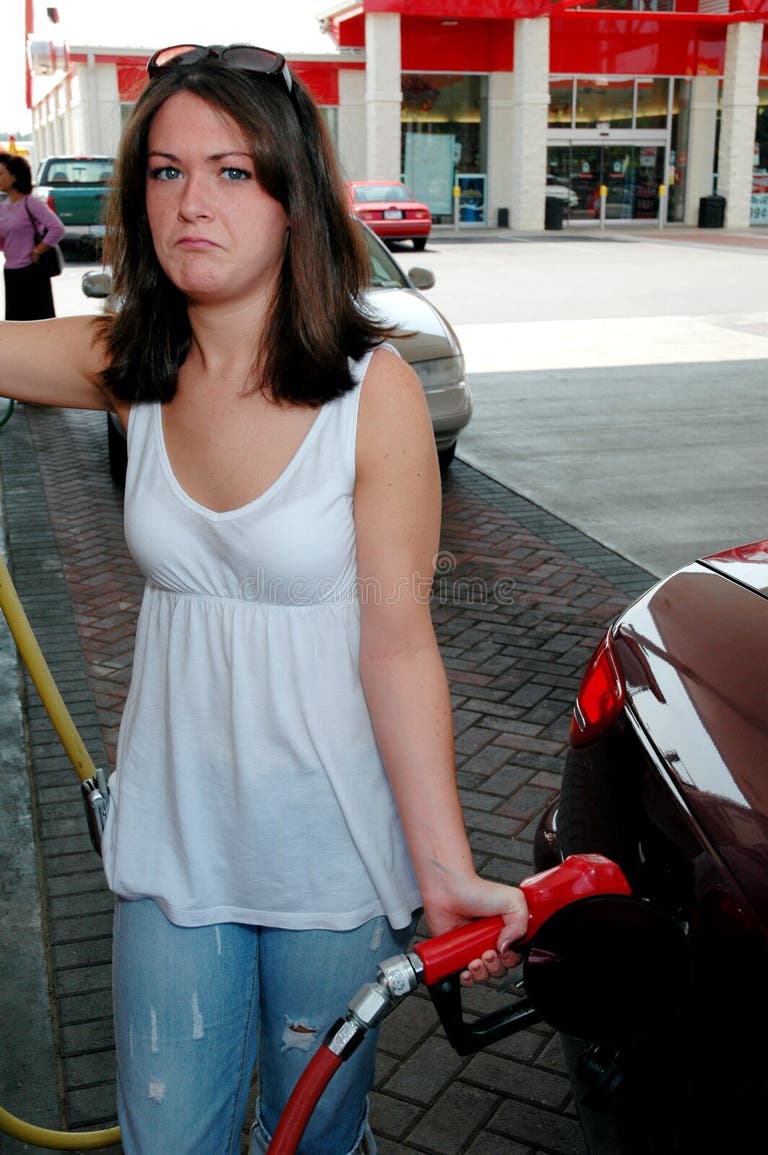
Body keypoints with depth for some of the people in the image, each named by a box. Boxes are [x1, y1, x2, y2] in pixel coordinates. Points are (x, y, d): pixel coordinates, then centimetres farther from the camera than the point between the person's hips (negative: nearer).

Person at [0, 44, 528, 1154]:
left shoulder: (374, 388, -17)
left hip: (333, 849, -3)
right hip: (173, 837, 4)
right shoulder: (129, 366, -3)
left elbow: (398, 645, -16)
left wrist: (446, 870, -19)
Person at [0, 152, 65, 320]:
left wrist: (37, 252, -14)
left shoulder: (30, 203, -10)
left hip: (31, 272, -7)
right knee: (15, 322, 10)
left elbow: (58, 229, -18)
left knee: (39, 320, -2)